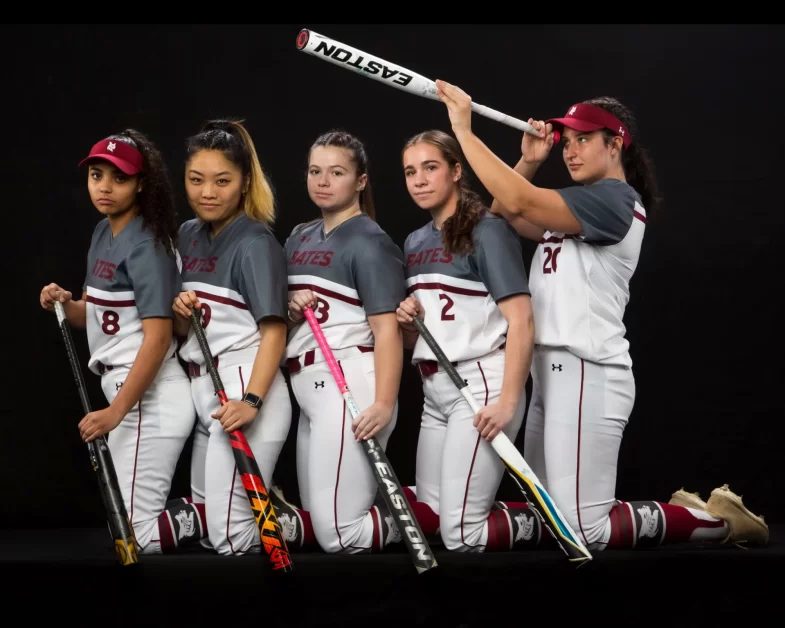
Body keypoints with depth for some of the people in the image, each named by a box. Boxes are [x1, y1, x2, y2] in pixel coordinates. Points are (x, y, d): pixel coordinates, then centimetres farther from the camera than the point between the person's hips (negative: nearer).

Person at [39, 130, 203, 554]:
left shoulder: (145, 246, -15)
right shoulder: (102, 233, 12)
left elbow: (158, 336, -22)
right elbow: (96, 317, 20)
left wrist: (116, 411, -24)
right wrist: (66, 304, -2)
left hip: (149, 398, -10)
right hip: (127, 393, 10)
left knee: (136, 538, -12)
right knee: (127, 524, 12)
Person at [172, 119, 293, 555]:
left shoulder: (255, 242, -9)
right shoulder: (188, 235, 14)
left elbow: (274, 330, -15)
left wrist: (251, 401, -27)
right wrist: (181, 314, -3)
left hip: (245, 389, -9)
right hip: (202, 391, 9)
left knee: (233, 539, -14)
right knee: (204, 528, 11)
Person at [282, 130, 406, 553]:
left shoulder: (369, 242, -6)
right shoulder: (299, 238, 17)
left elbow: (387, 328, -14)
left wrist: (384, 402, -26)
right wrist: (292, 309, 2)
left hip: (348, 383, -9)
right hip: (311, 389, 9)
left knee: (340, 535, -14)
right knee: (317, 522, 11)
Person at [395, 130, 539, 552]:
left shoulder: (486, 230, -9)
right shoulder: (415, 242, 14)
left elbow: (521, 321, -16)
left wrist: (508, 401, -24)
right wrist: (408, 322, -1)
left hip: (480, 383, -8)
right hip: (434, 390, 8)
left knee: (462, 536, -12)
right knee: (430, 517, 10)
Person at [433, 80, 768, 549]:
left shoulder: (613, 198, -11)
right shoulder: (581, 206, 19)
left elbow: (518, 203, -22)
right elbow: (503, 216, 21)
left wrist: (464, 131, -18)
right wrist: (529, 161, 7)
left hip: (586, 374, -10)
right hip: (553, 370, 10)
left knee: (586, 531, -11)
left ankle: (717, 520, 5)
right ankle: (685, 510, 20)